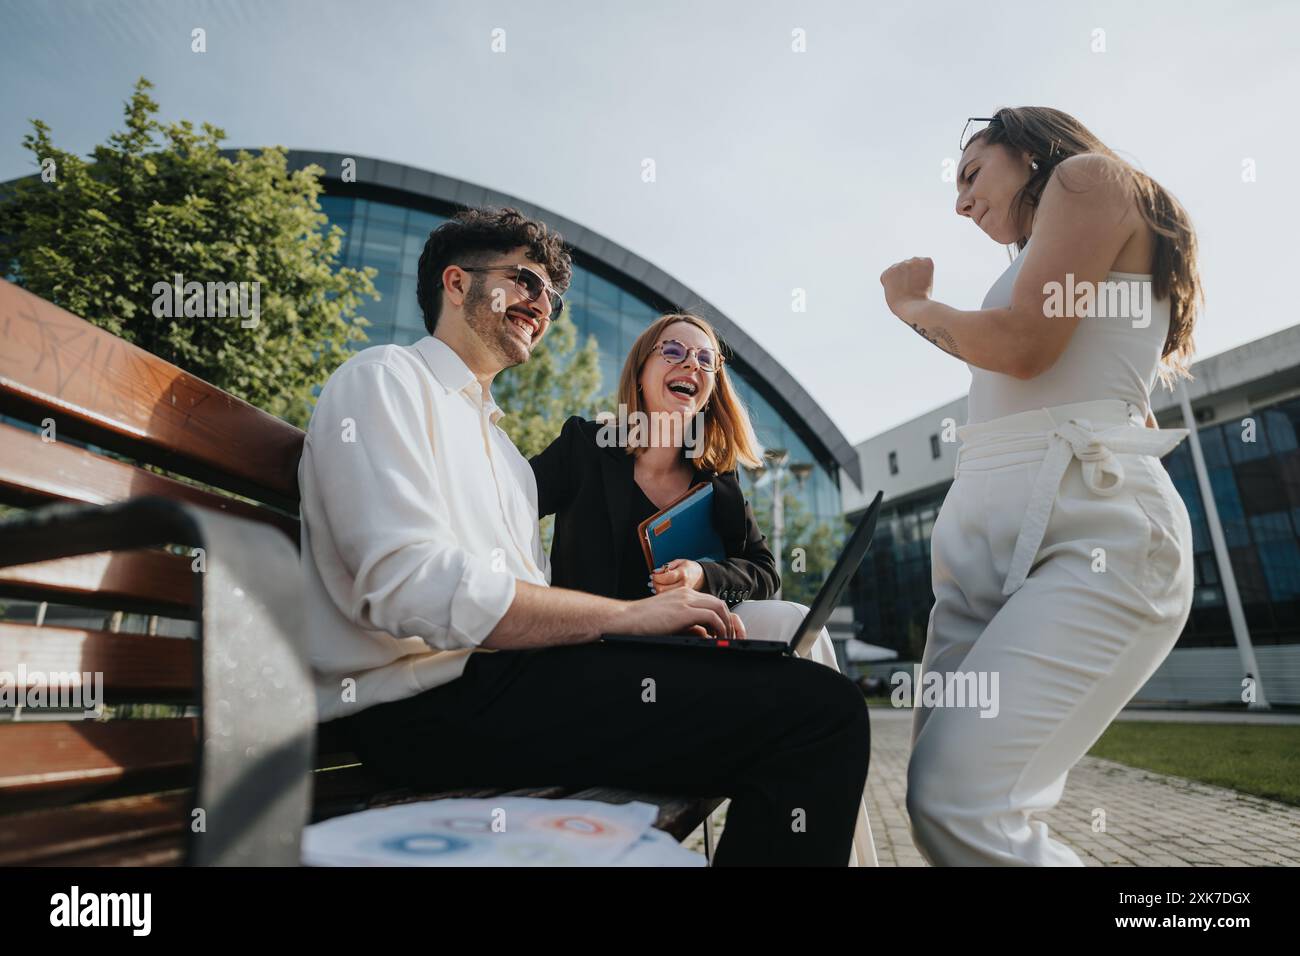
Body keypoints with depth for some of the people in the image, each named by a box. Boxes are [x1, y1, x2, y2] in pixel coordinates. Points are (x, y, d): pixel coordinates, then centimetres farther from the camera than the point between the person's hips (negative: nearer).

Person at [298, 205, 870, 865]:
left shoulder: (497, 444, 26)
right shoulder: (384, 379, -1)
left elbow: (530, 605, 14)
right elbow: (408, 585, -18)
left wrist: (668, 618, -2)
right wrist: (630, 613, -15)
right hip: (428, 704, -8)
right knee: (821, 709, -19)